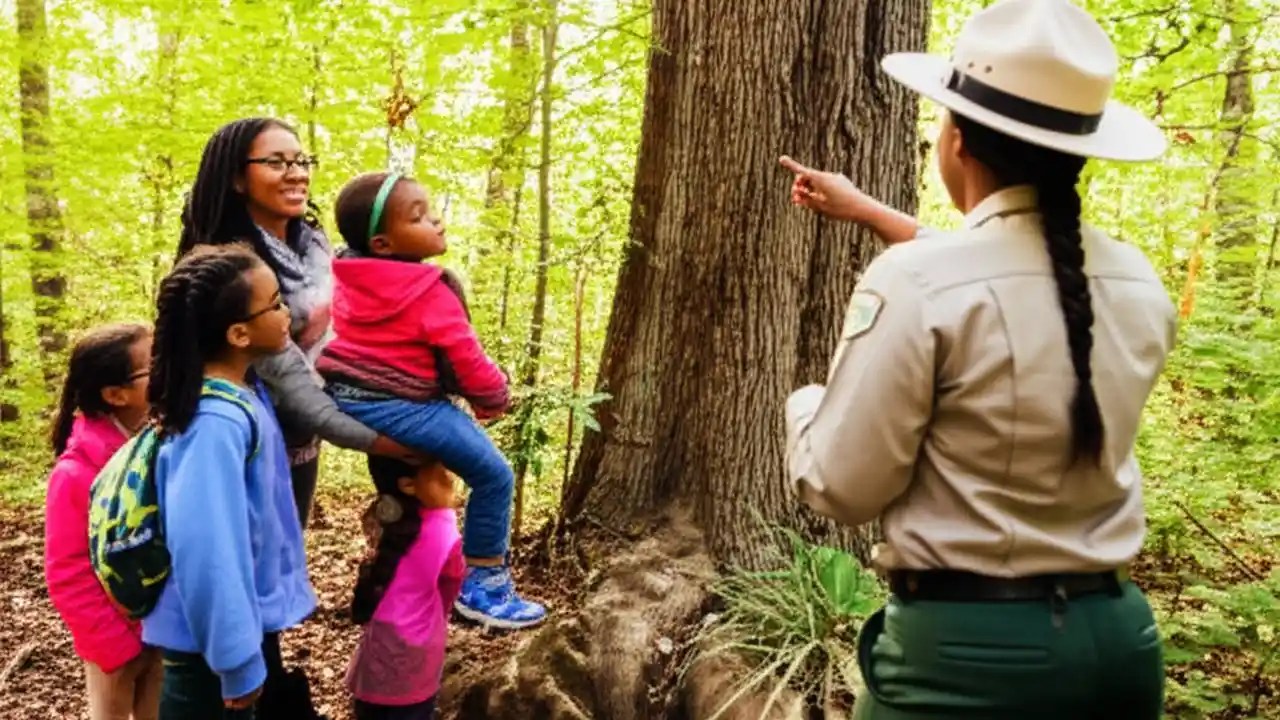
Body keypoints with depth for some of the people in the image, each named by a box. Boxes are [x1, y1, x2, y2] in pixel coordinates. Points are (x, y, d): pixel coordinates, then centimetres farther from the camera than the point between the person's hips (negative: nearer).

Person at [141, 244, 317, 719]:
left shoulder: (246, 391, -1)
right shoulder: (217, 423, -28)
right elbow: (205, 550, -30)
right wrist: (238, 663, -23)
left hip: (253, 619, 8)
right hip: (213, 640, -8)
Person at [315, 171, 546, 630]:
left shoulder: (347, 276, 5)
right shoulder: (429, 293, -16)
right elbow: (467, 360, -12)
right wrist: (494, 397, 7)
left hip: (346, 396, 9)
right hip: (398, 406, -9)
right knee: (495, 476, 0)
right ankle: (483, 587, 8)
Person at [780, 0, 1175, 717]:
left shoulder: (913, 285, -20)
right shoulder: (1139, 284, 0)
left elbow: (842, 488, -14)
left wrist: (805, 404, 6)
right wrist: (869, 212, 27)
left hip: (966, 645, -5)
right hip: (1116, 635, 6)